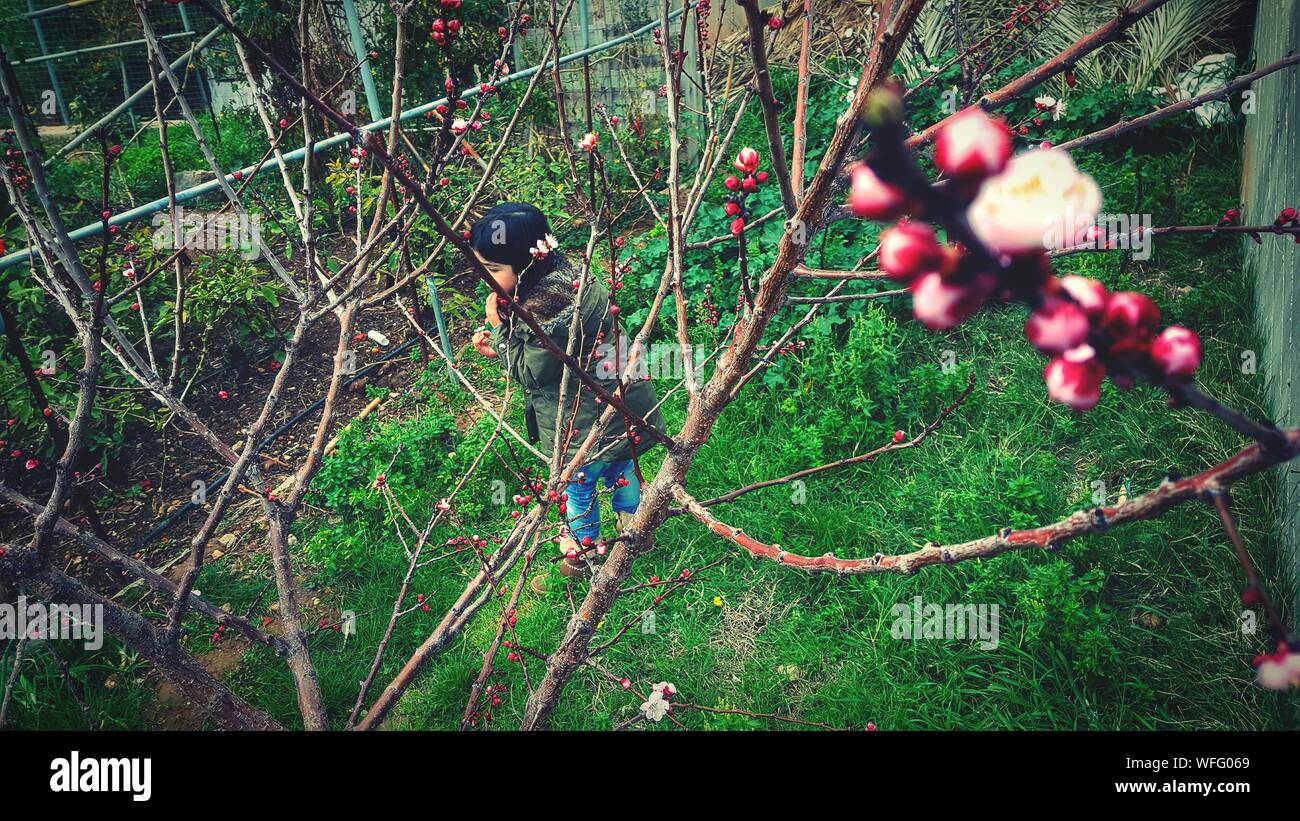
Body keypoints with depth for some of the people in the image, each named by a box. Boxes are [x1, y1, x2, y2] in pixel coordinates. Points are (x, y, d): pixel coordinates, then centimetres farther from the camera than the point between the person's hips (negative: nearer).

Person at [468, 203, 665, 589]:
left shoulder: (546, 304, -33)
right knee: (620, 469, 30)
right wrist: (499, 347, 4)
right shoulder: (562, 274, -2)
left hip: (587, 426, -9)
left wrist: (500, 328, -15)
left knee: (577, 487, 17)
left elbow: (531, 373, -21)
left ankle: (583, 554, 40)